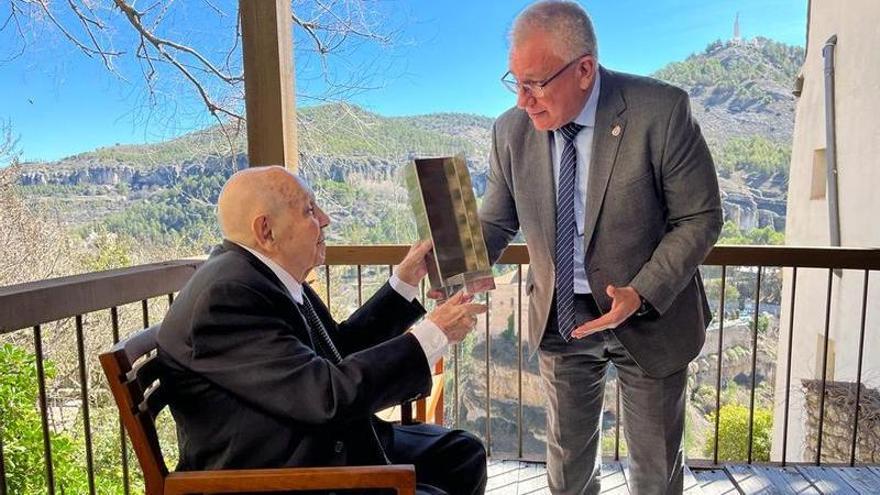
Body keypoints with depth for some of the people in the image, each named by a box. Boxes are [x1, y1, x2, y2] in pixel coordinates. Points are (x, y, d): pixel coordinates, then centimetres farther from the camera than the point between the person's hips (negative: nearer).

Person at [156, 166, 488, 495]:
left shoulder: (268, 276, 4)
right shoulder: (225, 296, -24)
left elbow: (341, 349, 14)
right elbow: (329, 394, -28)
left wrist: (405, 282, 11)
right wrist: (435, 334, -20)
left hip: (330, 443, 9)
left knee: (462, 453, 9)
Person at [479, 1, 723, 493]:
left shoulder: (662, 111, -20)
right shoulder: (511, 131, -9)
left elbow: (700, 218, -13)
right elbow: (497, 221, 1)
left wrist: (642, 294, -25)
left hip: (650, 319, -2)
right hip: (559, 318, 3)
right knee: (568, 455, 21)